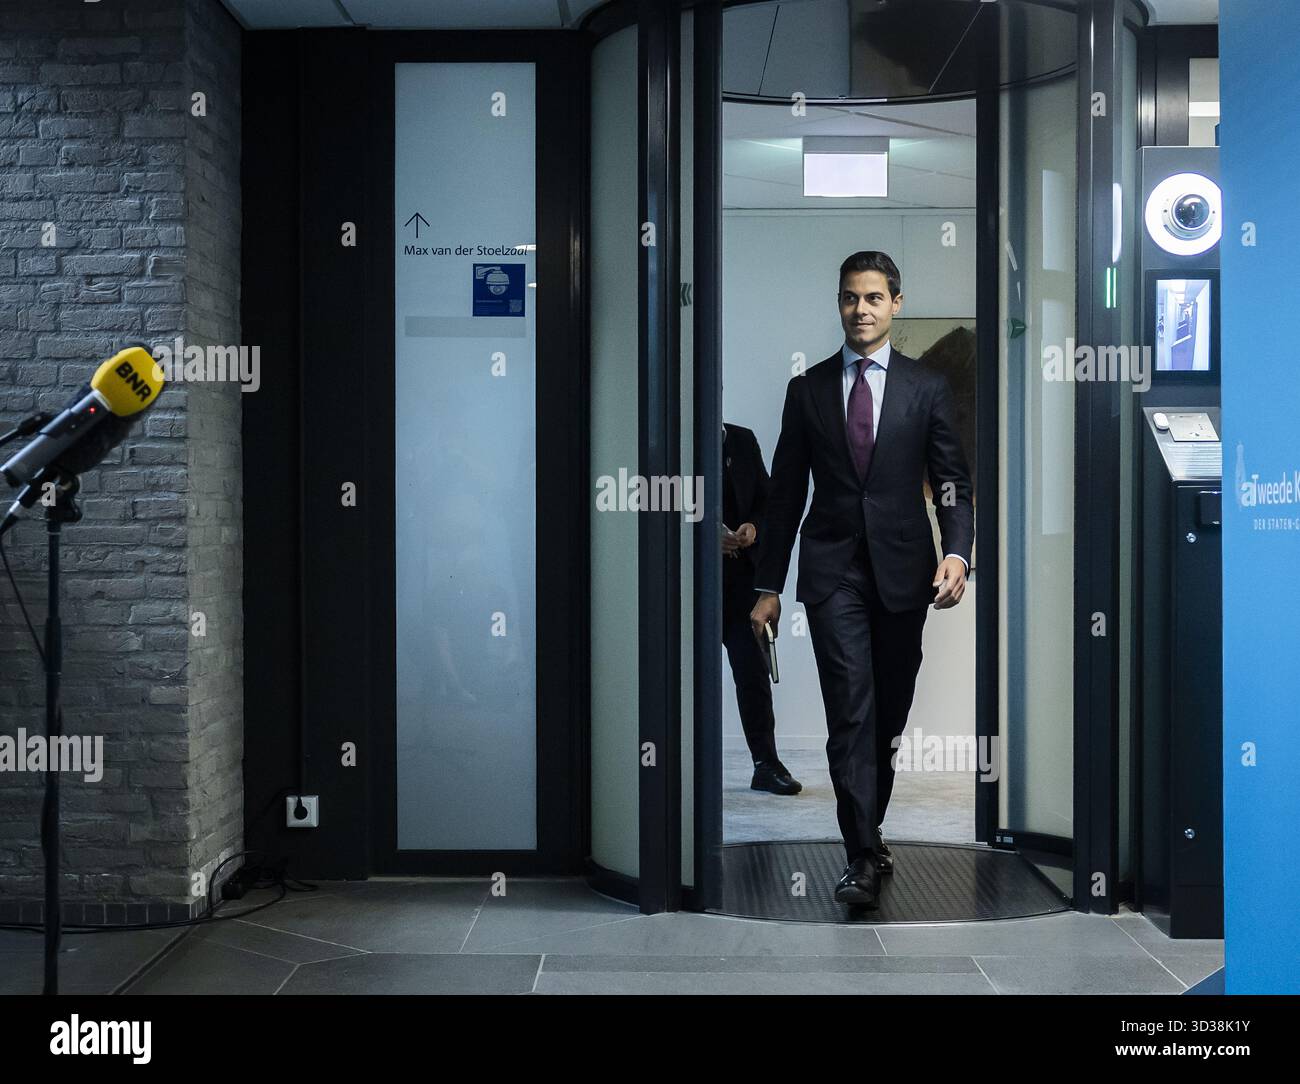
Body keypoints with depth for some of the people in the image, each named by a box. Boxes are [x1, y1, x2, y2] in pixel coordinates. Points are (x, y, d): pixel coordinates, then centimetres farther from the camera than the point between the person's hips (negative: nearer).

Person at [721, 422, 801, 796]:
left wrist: (753, 527, -6)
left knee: (753, 667, -1)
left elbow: (765, 499, 14)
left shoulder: (744, 441, 11)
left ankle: (766, 764, 5)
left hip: (739, 572, 3)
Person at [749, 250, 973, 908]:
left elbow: (952, 481, 3)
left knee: (889, 708, 9)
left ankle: (868, 825, 28)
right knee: (851, 710, -10)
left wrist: (957, 552, -15)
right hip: (832, 570, -1)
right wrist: (768, 586, 6)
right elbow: (785, 493, 9)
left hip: (902, 569, 1)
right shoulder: (808, 389, 8)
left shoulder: (926, 387, 6)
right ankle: (863, 854, -10)